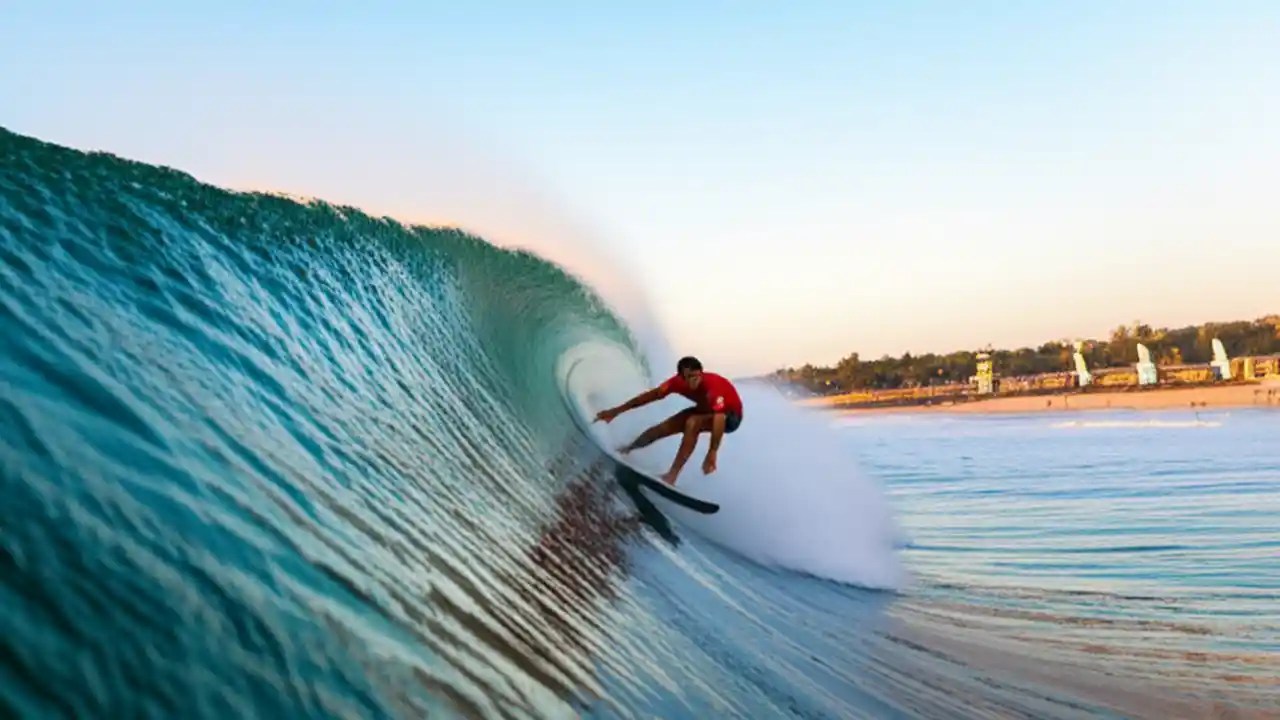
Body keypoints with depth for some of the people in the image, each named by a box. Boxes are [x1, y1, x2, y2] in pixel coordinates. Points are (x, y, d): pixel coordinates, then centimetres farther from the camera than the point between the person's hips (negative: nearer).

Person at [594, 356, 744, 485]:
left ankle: (672, 475, -28)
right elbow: (652, 395, -14)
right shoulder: (679, 382, -21)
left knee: (692, 423, -32)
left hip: (730, 415, -6)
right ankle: (626, 449, 25)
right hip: (706, 409, 6)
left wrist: (712, 454, -57)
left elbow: (719, 420, -48)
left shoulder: (713, 387, -40)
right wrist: (616, 411, -12)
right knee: (664, 427, 1)